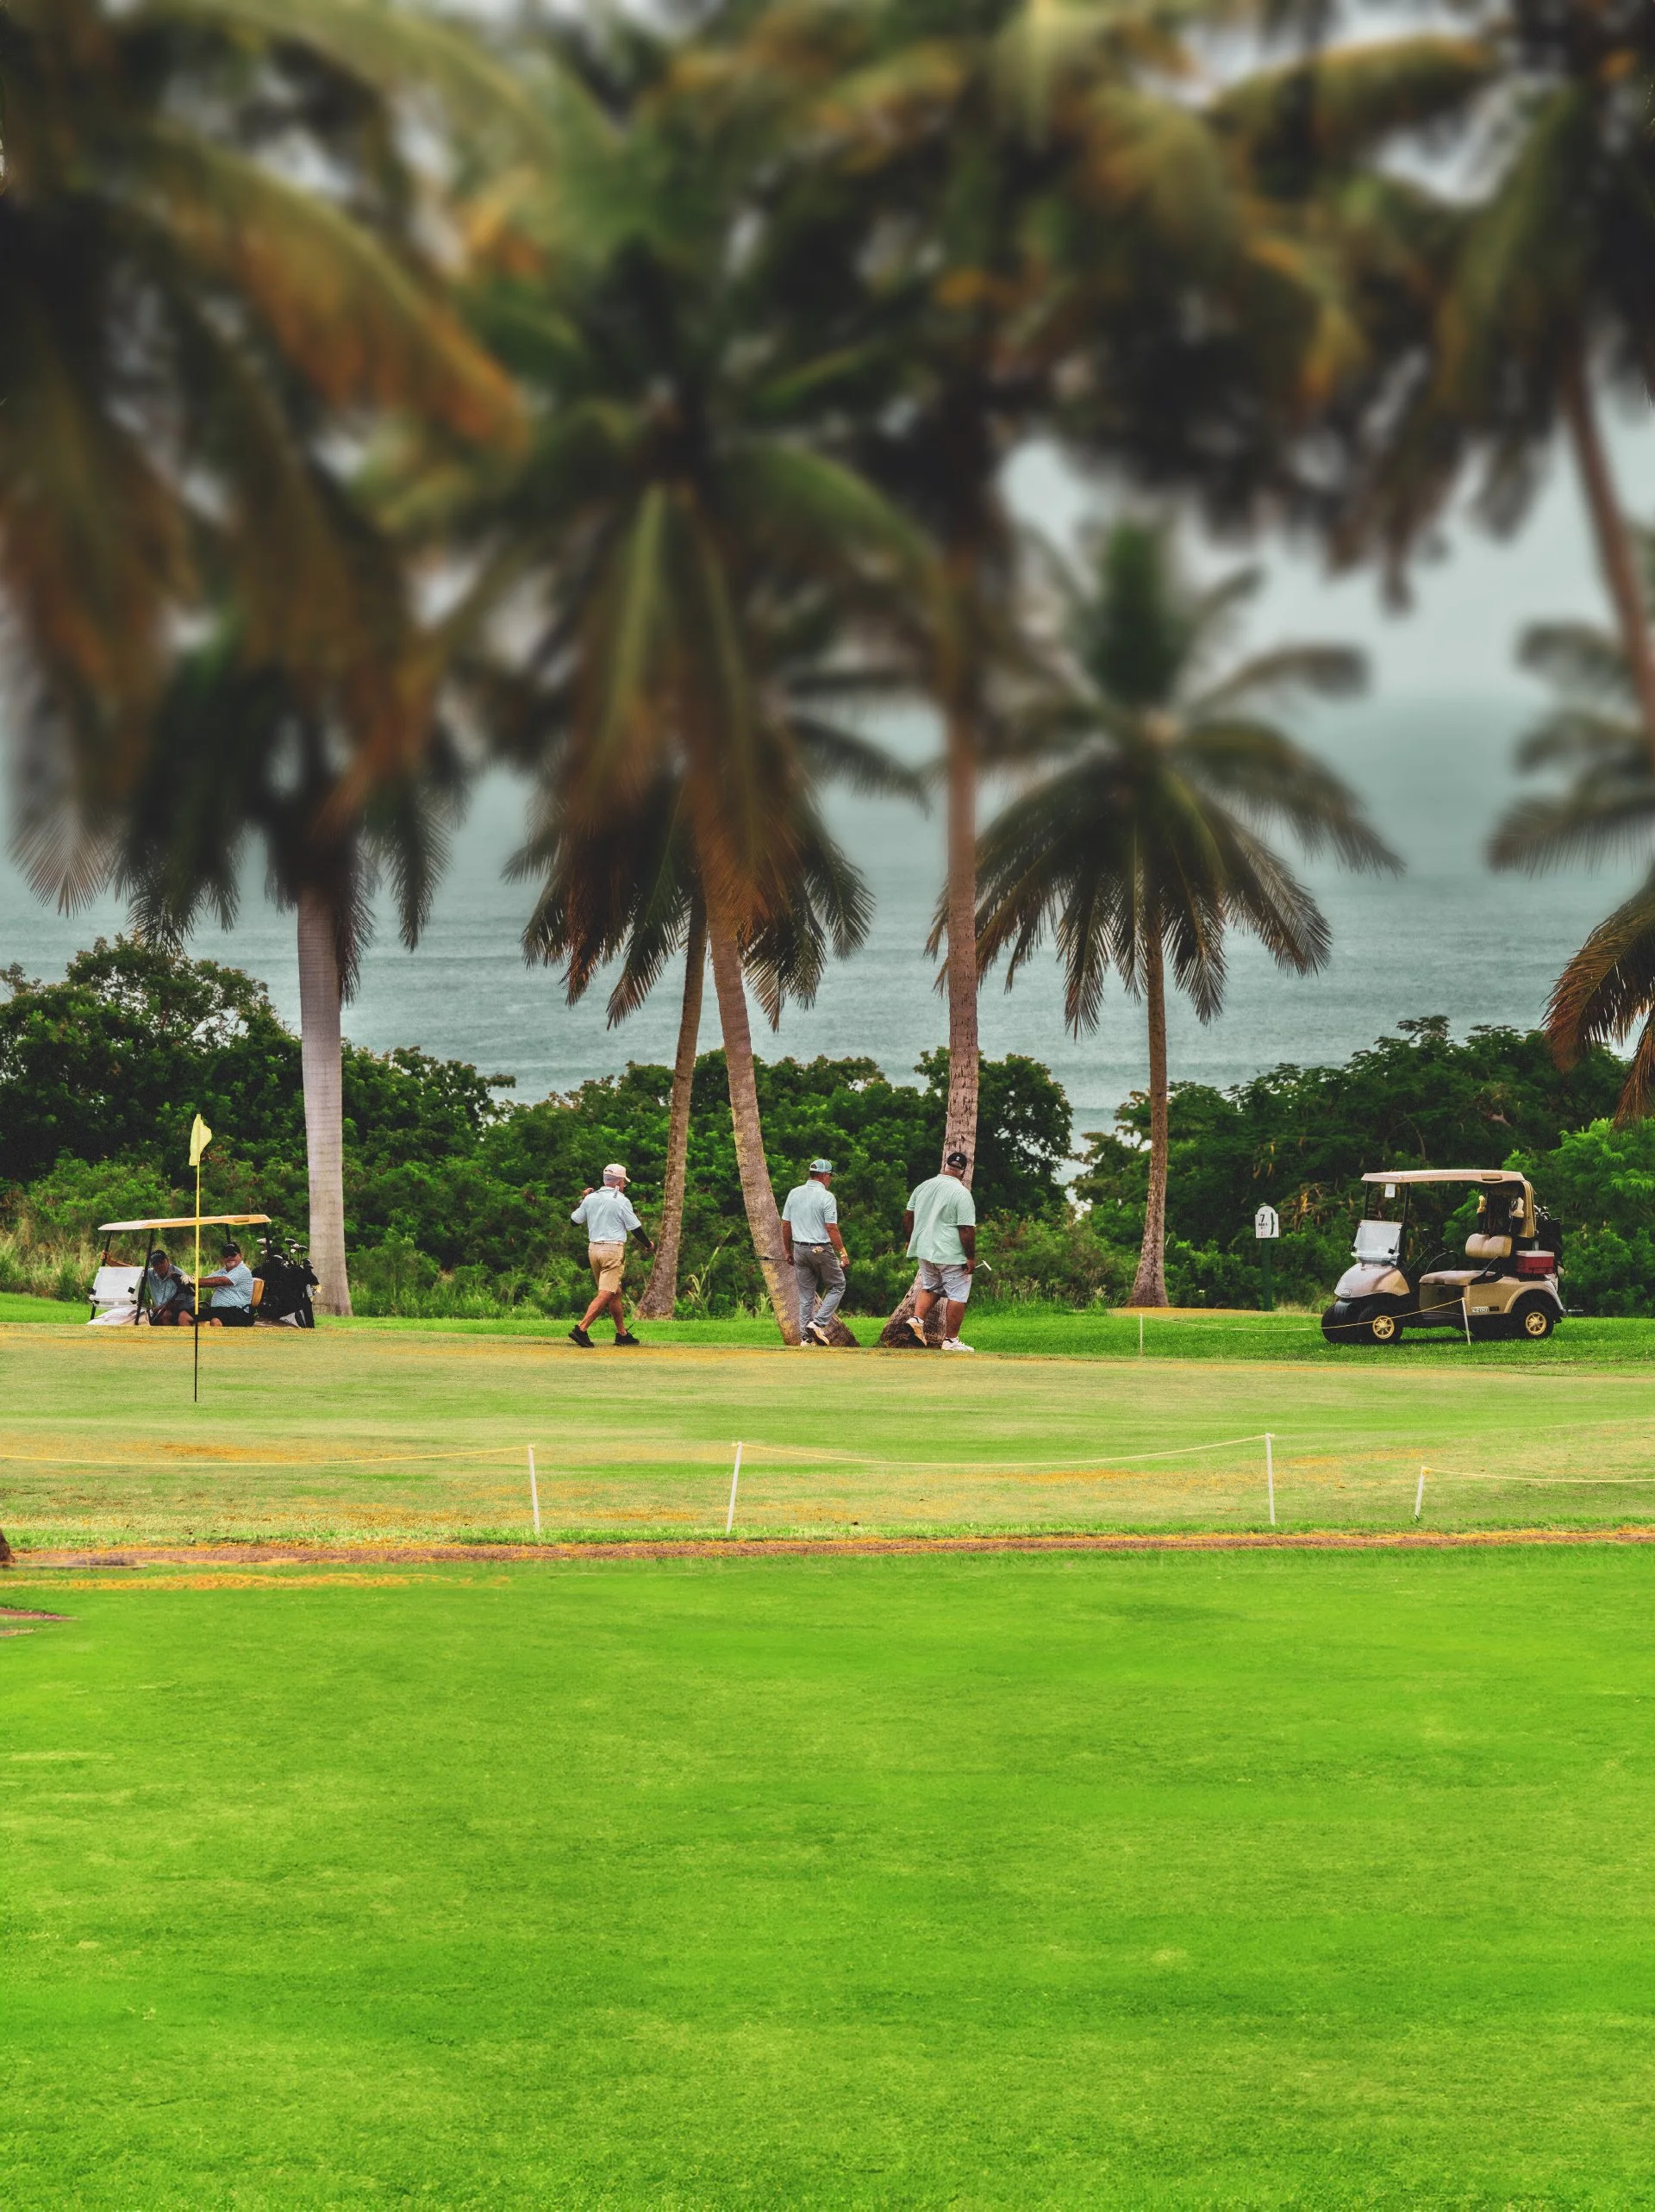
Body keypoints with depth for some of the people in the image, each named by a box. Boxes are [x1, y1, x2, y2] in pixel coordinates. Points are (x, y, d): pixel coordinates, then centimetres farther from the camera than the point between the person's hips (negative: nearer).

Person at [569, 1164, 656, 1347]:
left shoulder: (591, 1199, 7)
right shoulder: (621, 1201, -8)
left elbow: (574, 1220, 16)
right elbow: (635, 1227, -4)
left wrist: (583, 1200, 30)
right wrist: (648, 1244, 13)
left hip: (593, 1249, 7)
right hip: (613, 1249, -7)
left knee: (615, 1293, 17)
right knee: (606, 1294, -10)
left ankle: (622, 1333, 21)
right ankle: (581, 1329, -22)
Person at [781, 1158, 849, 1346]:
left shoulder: (794, 1194, 6)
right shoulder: (827, 1197, -11)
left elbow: (785, 1225, 9)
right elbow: (831, 1228, -16)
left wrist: (787, 1251, 18)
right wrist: (843, 1253, -12)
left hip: (799, 1250, 6)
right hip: (821, 1249, -6)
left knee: (805, 1294, 11)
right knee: (837, 1286, 11)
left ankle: (805, 1337, 8)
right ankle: (818, 1323, -5)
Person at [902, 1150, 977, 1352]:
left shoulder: (923, 1186, 5)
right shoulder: (962, 1193, -14)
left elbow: (908, 1217, 12)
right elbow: (966, 1229, -17)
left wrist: (910, 1240, 25)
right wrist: (971, 1257, -11)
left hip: (924, 1251, 6)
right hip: (952, 1253, -6)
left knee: (930, 1287, 23)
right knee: (957, 1295, 3)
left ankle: (917, 1318, 2)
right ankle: (950, 1340, 4)